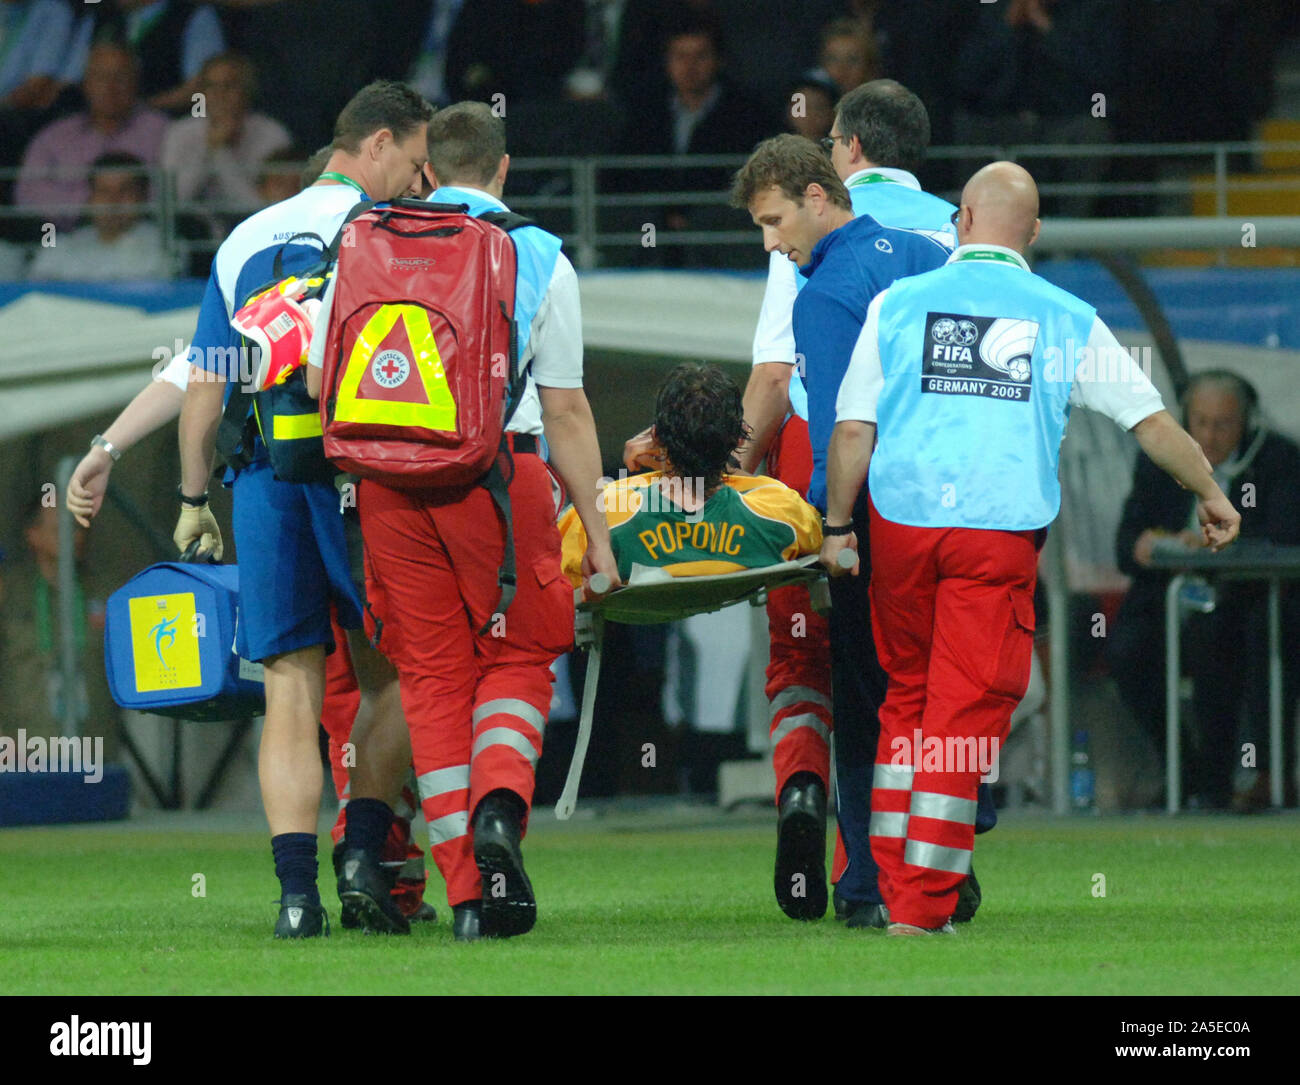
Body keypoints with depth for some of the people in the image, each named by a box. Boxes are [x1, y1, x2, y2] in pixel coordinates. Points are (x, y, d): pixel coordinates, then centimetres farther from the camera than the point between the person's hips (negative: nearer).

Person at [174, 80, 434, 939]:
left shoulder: (244, 241, 17)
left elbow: (203, 389, 16)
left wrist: (195, 499, 21)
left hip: (263, 475, 4)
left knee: (291, 685, 2)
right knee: (394, 671, 9)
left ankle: (297, 889, -6)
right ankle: (366, 851, -3)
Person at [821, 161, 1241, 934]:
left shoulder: (897, 305, 4)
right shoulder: (1066, 321, 5)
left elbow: (853, 430, 2)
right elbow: (1152, 420, 11)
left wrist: (837, 526, 11)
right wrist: (1211, 495, 25)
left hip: (902, 523, 2)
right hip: (1002, 531, -1)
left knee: (907, 696, 17)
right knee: (967, 712, 0)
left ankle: (886, 881, 19)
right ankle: (922, 903, -3)